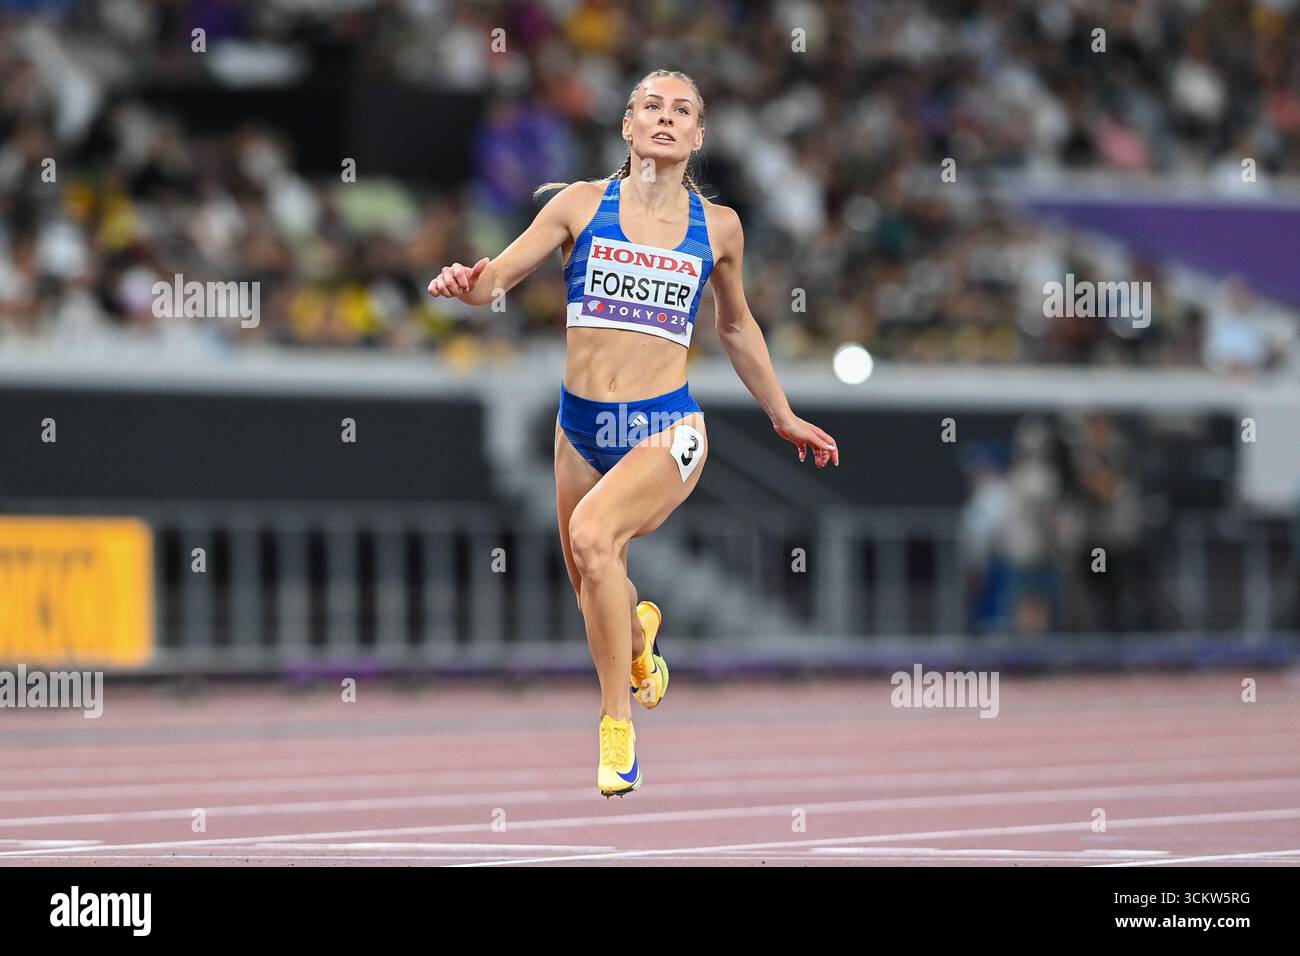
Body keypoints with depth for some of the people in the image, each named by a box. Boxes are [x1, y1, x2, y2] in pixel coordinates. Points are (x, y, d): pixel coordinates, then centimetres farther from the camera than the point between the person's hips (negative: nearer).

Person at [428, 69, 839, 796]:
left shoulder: (718, 227, 4)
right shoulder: (582, 205, 1)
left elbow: (737, 327, 19)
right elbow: (498, 278, -1)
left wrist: (783, 417, 26)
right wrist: (468, 283, -26)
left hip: (667, 429, -3)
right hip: (582, 427, 3)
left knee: (593, 534, -31)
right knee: (596, 597, 15)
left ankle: (619, 728, -20)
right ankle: (639, 629, 55)